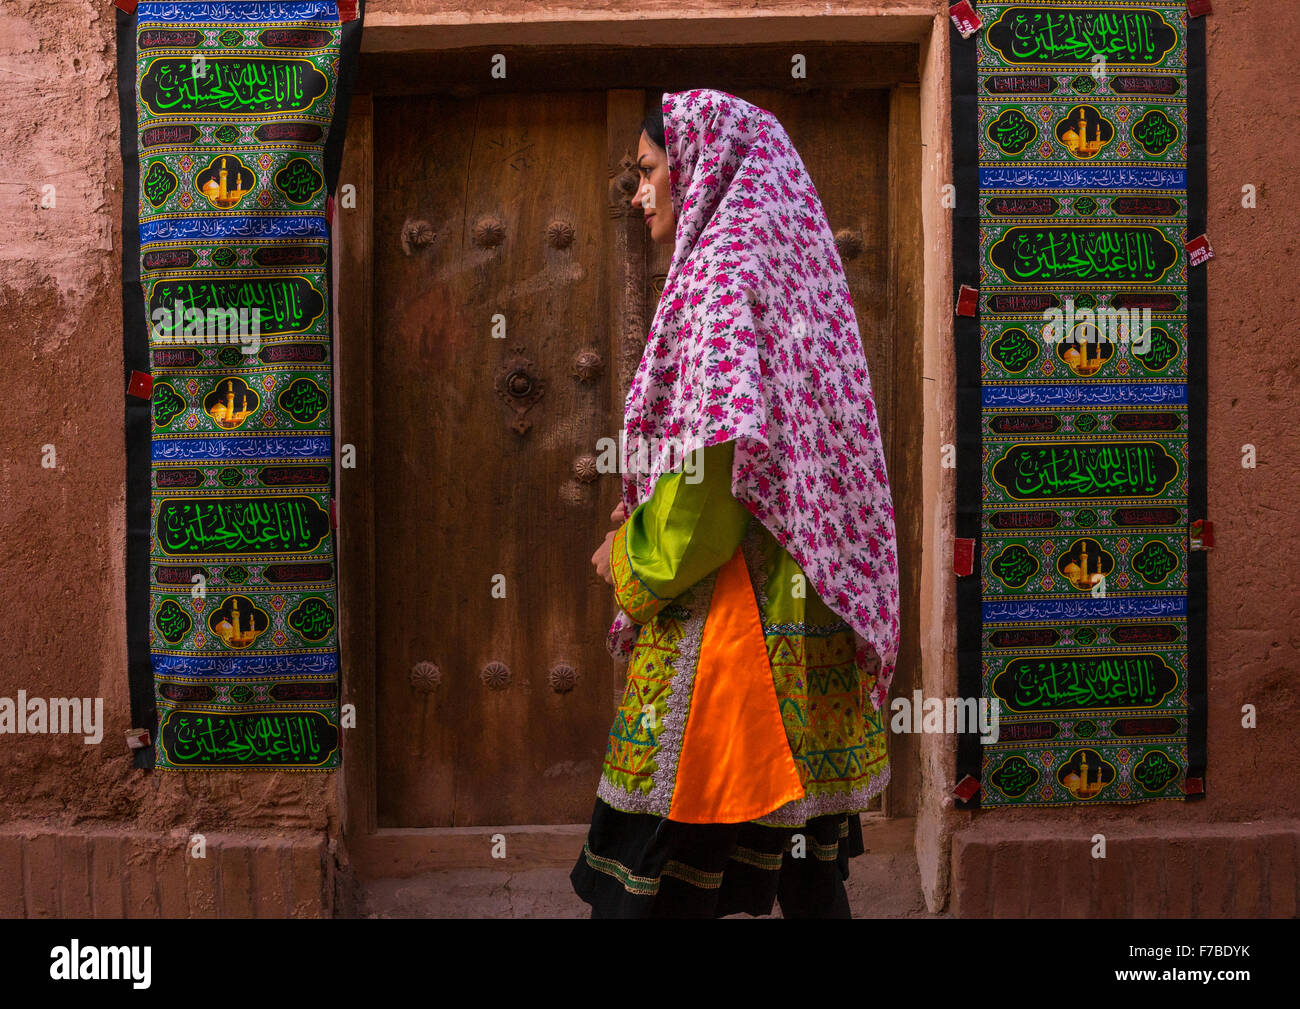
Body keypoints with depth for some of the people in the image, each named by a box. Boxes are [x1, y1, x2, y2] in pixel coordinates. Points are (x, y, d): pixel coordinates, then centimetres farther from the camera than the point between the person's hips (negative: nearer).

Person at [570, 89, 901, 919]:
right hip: (809, 620, 9)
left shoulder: (721, 276, -12)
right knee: (810, 875, 14)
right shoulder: (792, 269, 16)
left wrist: (629, 560, -5)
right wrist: (650, 517, 14)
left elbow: (719, 467, -21)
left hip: (725, 619, -9)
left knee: (645, 880, -2)